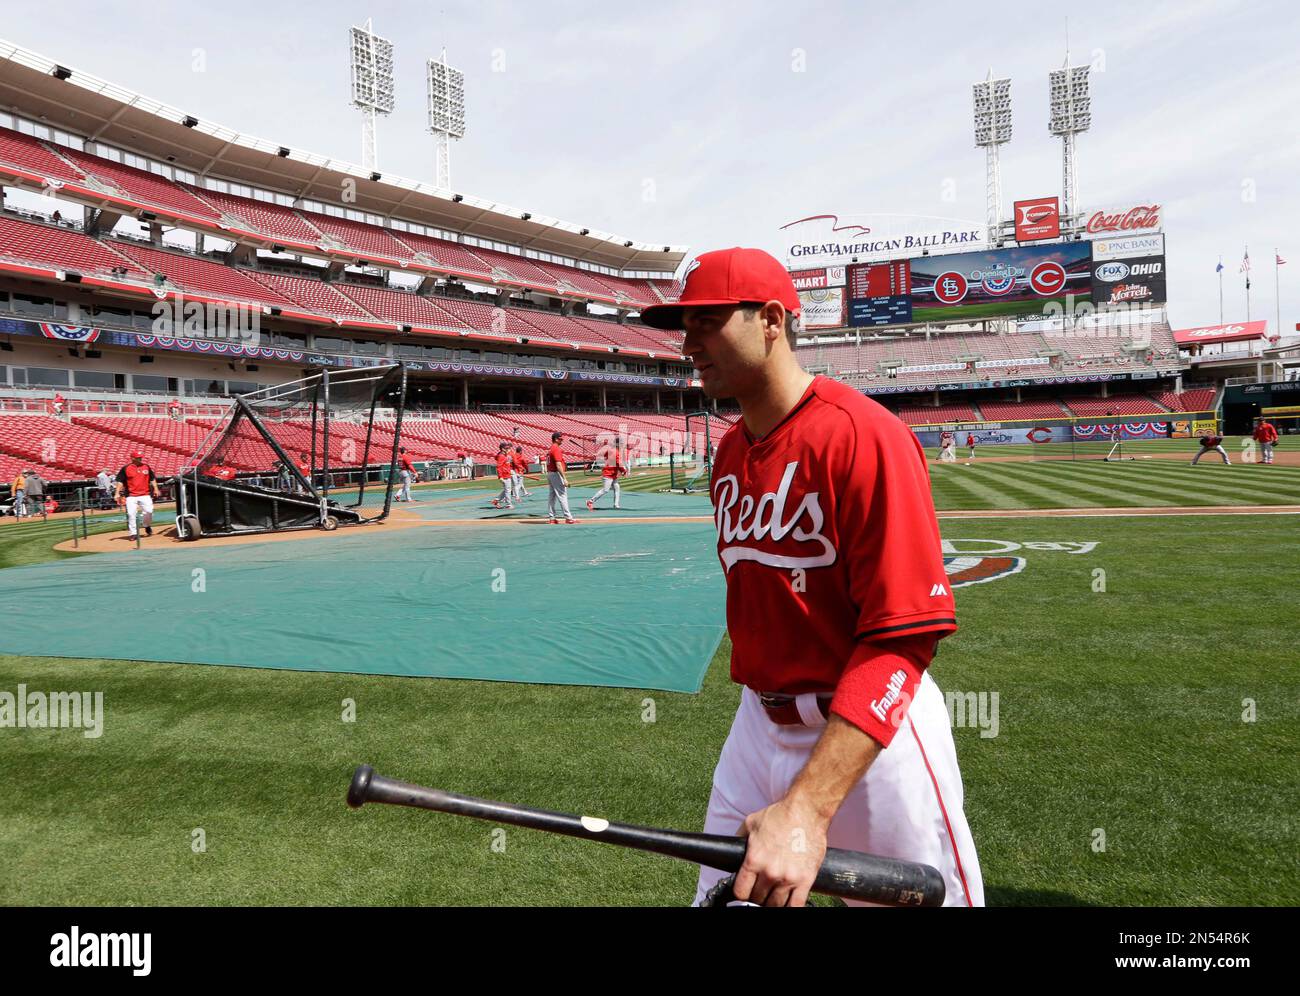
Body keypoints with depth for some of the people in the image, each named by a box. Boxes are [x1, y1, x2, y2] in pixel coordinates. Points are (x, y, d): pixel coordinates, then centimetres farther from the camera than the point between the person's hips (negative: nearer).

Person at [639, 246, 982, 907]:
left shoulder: (863, 435, -19)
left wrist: (807, 808, -31)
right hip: (759, 724, 7)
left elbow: (902, 637, -24)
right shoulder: (729, 454, 7)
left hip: (870, 733, -6)